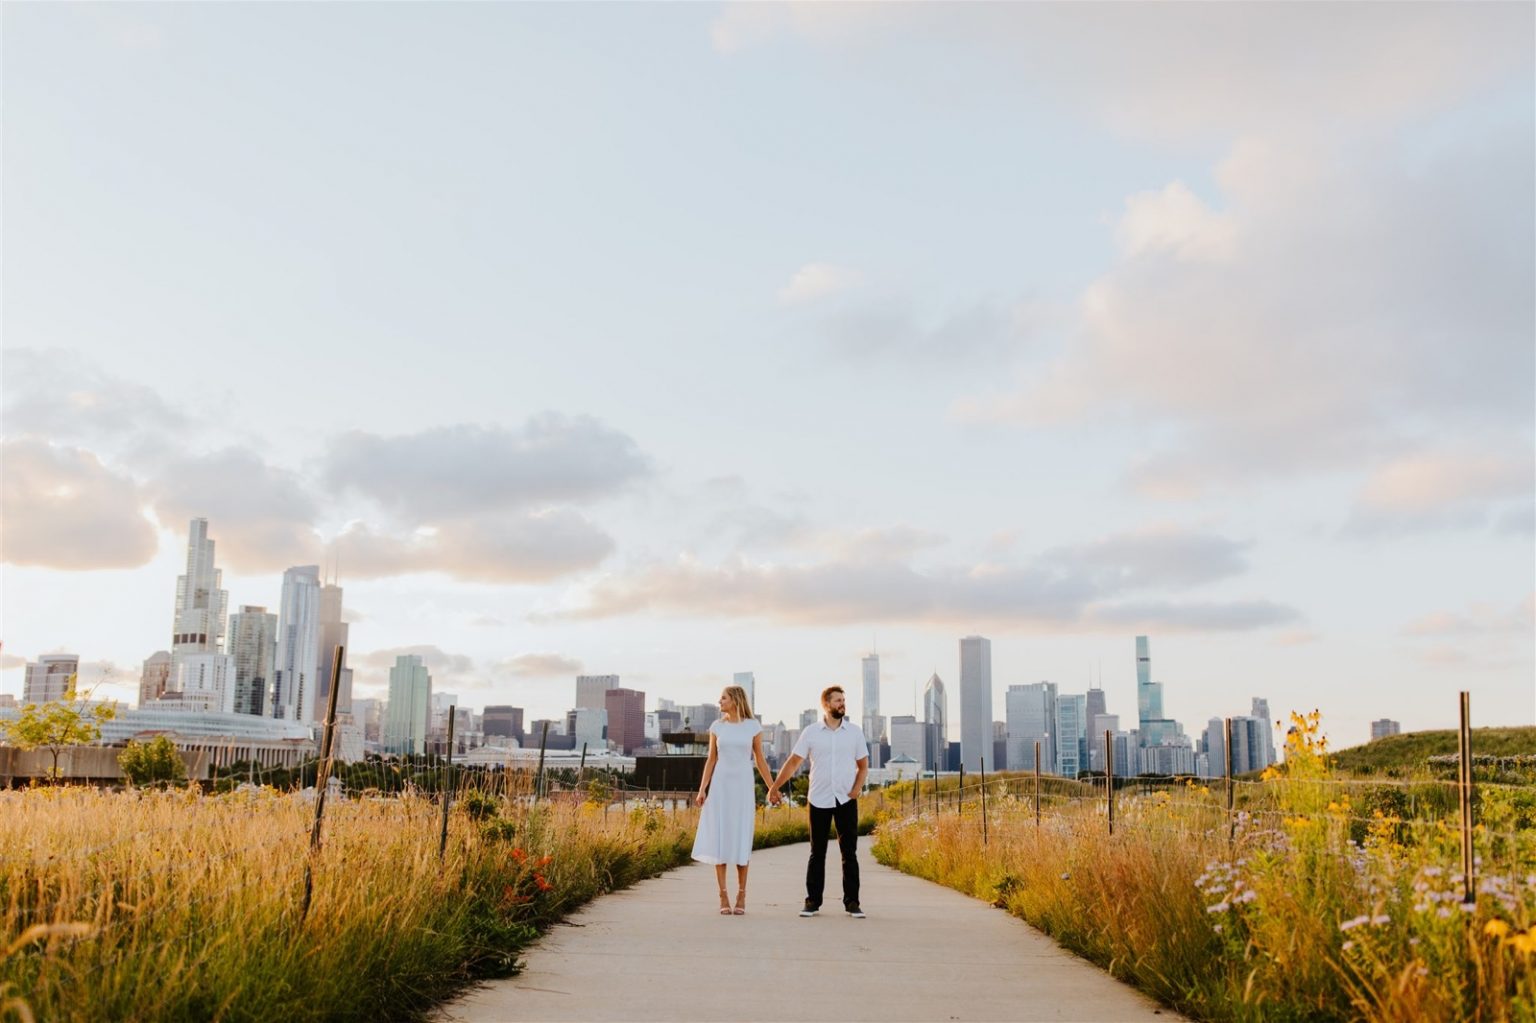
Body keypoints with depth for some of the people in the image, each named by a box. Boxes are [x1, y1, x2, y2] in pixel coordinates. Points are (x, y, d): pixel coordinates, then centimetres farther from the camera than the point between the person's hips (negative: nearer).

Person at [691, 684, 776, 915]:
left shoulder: (753, 726, 2)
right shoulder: (717, 727, 5)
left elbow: (760, 761, 6)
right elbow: (711, 760, 6)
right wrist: (702, 789, -3)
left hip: (743, 786, -1)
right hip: (720, 785, 1)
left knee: (741, 840, -2)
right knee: (720, 839, -2)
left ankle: (741, 896, 9)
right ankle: (723, 897, 4)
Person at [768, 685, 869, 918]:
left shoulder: (854, 731, 3)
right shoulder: (811, 732, -1)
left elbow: (863, 765, 9)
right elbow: (793, 762, 0)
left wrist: (857, 788, -6)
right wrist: (774, 788, -4)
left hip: (846, 800, 1)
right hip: (819, 800, -1)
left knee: (849, 853, 1)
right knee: (817, 853, 6)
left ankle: (852, 902, 8)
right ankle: (813, 902, 12)